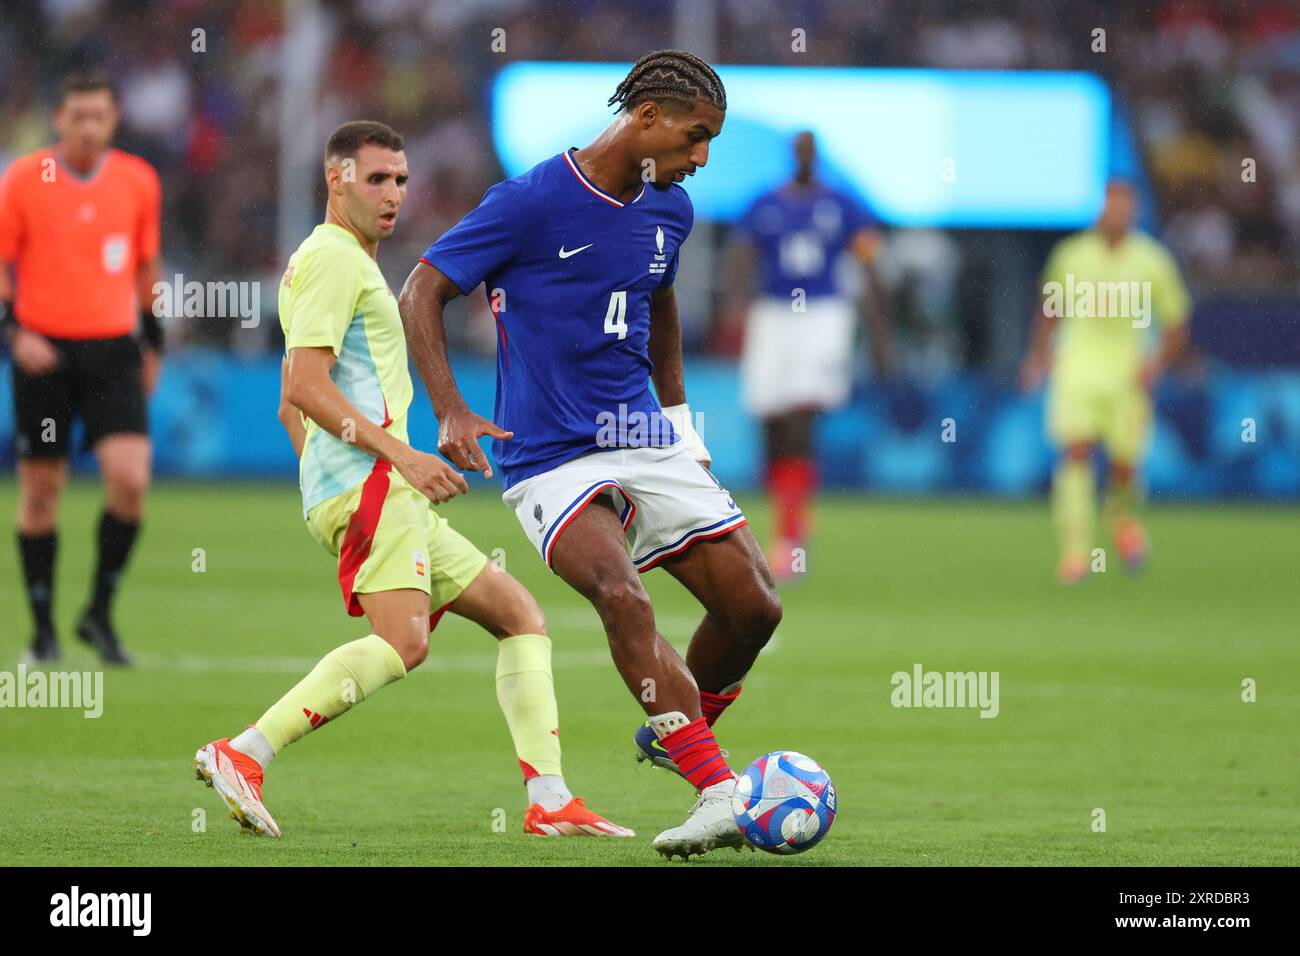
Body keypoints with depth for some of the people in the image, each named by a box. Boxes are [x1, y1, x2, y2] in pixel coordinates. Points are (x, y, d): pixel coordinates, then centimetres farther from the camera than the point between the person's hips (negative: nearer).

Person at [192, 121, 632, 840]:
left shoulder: (336, 262, 29)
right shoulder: (334, 258, -4)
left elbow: (290, 406, 32)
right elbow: (307, 385, -16)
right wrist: (401, 454, -19)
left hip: (387, 494, 11)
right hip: (368, 483, -11)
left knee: (517, 613, 8)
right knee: (402, 641, -27)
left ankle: (550, 802, -2)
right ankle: (243, 757, -30)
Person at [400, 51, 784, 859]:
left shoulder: (669, 211, 8)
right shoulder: (532, 202, -13)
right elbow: (423, 292, -9)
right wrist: (451, 412, -19)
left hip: (647, 443, 6)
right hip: (552, 460, -6)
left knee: (754, 607, -2)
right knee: (621, 594, -30)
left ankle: (673, 731, 27)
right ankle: (718, 794, -33)